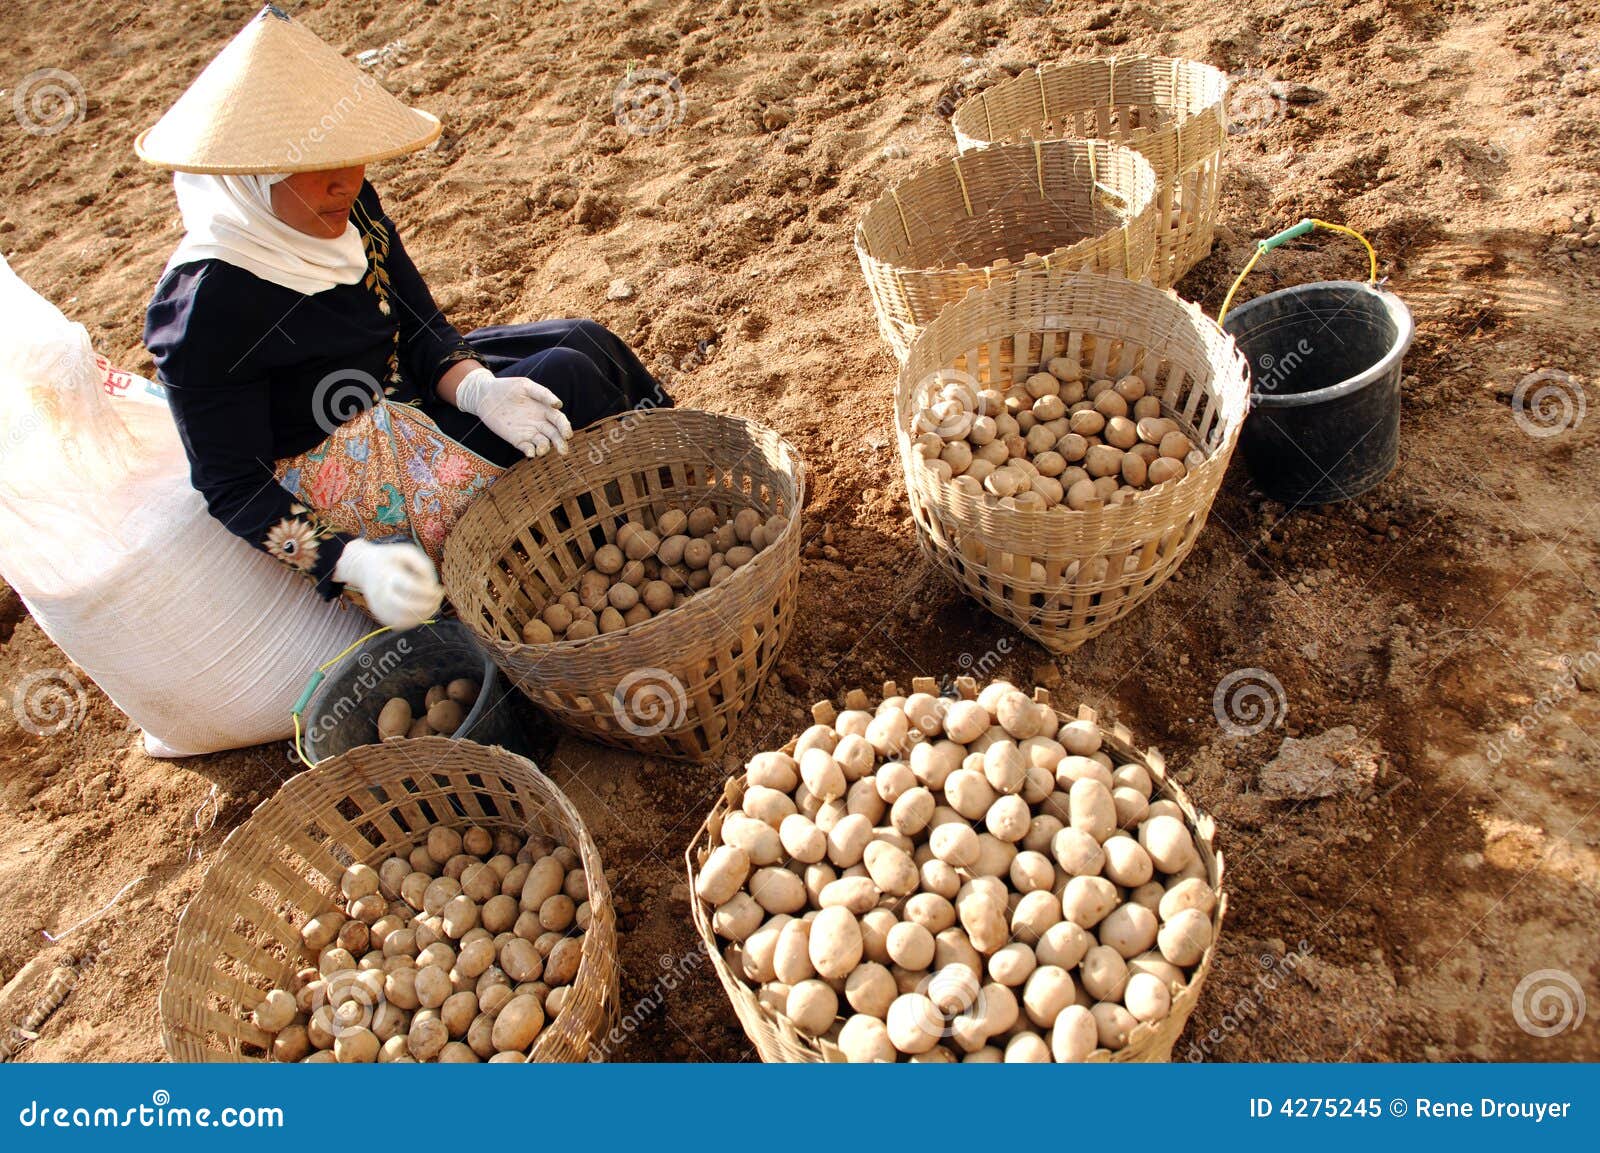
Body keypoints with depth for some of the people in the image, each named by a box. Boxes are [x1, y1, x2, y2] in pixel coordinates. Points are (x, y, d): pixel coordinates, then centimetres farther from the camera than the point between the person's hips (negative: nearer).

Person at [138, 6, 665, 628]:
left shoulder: (348, 208, -8)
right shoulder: (204, 307, -27)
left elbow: (422, 327, -4)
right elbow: (233, 488, -23)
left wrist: (480, 389, -26)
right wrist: (356, 562, -37)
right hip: (342, 472, -7)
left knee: (584, 342, -3)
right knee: (568, 380, -16)